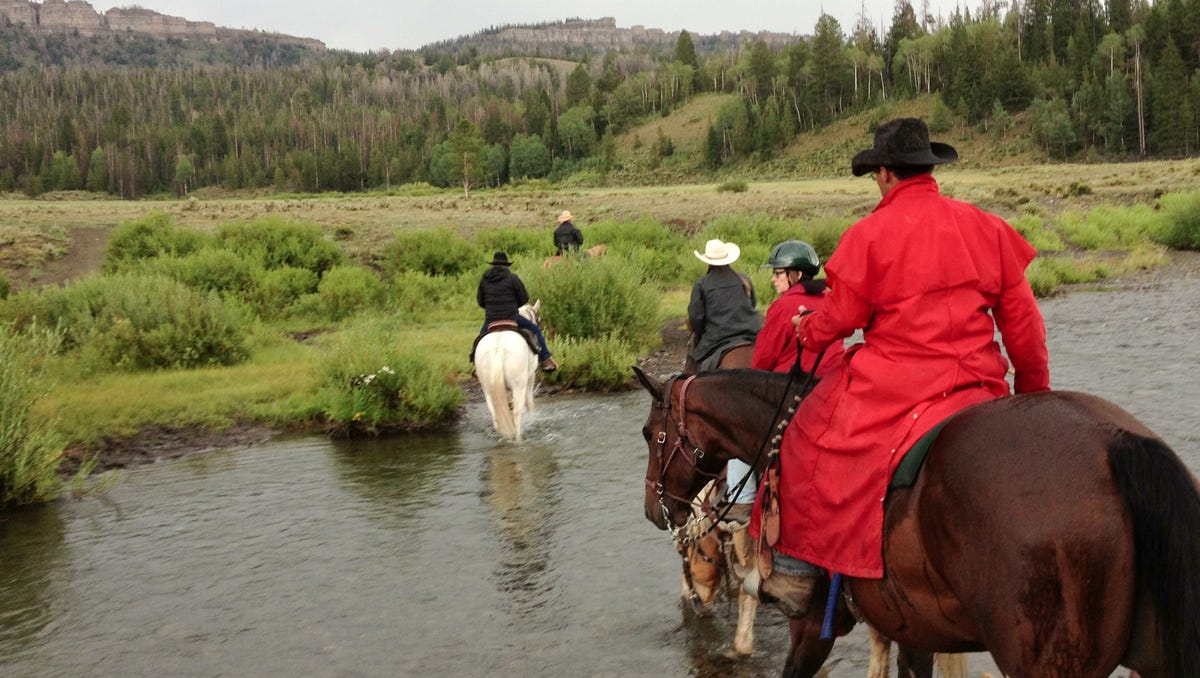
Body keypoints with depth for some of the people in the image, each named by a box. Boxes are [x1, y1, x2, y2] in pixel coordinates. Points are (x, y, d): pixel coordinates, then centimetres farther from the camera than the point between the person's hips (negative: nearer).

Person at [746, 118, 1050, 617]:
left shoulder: (869, 234, -7)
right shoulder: (985, 226, 6)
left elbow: (840, 317, -2)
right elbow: (1022, 319, 9)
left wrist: (806, 329, 20)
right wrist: (1035, 388, 20)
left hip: (890, 385, -4)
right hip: (978, 384, 4)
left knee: (811, 441, 10)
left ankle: (795, 576, 12)